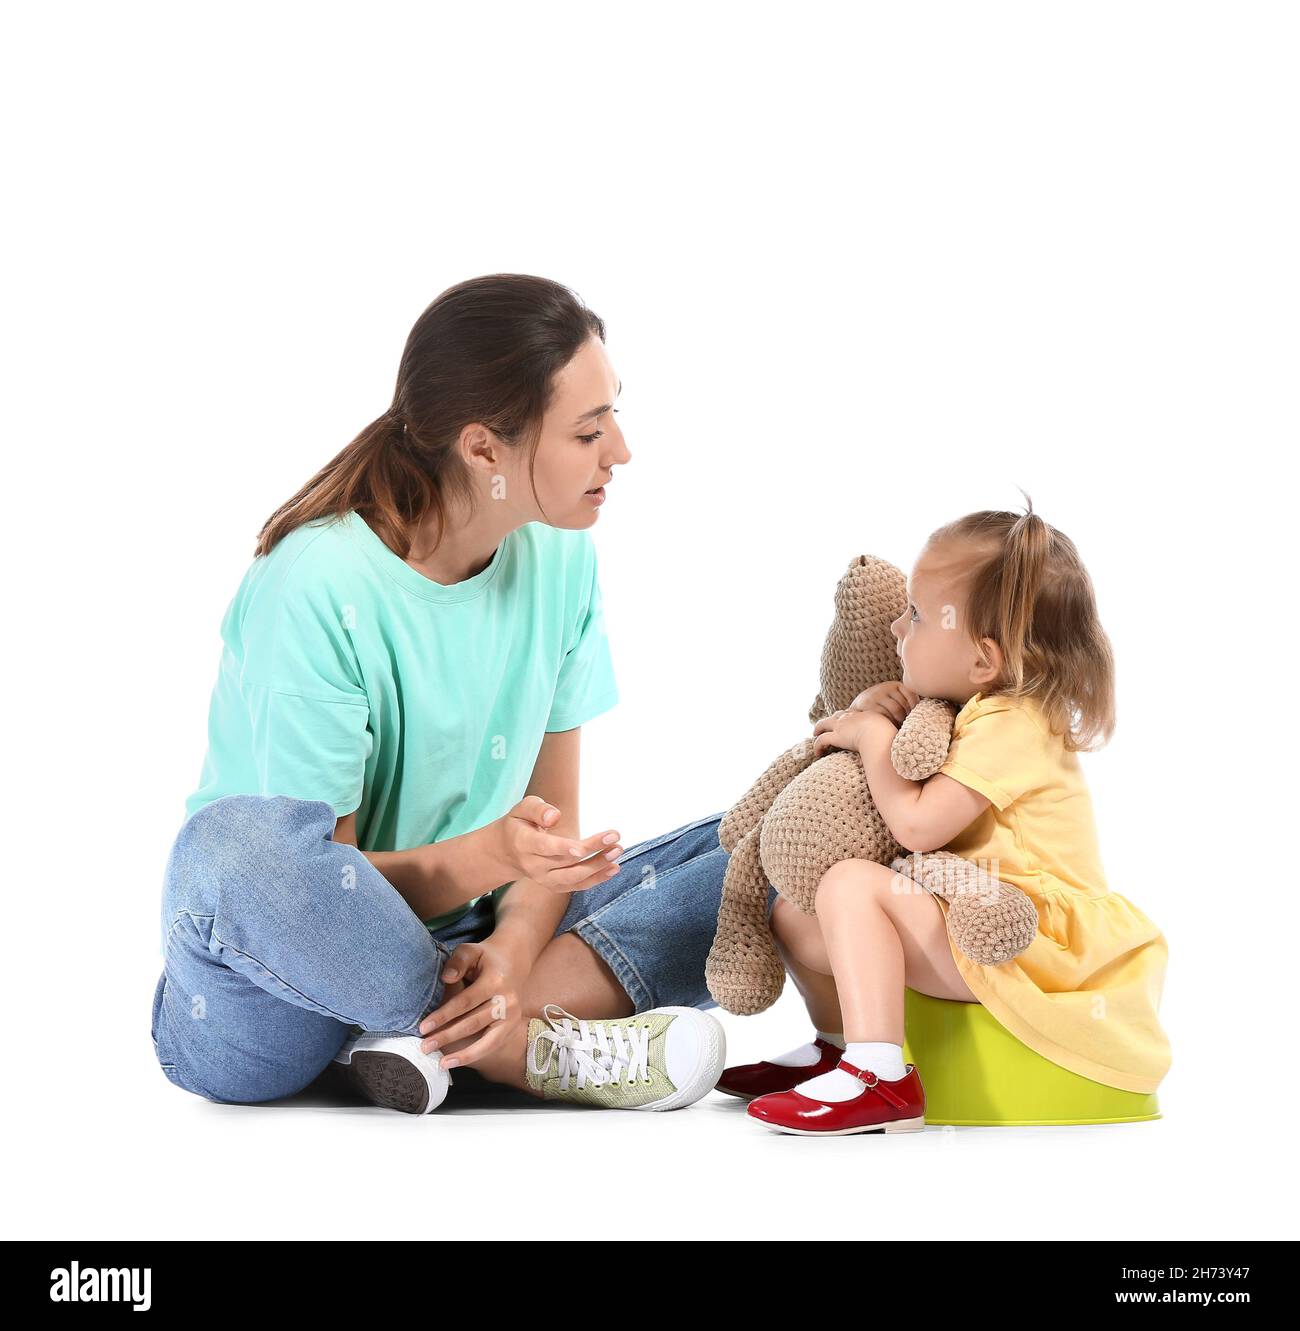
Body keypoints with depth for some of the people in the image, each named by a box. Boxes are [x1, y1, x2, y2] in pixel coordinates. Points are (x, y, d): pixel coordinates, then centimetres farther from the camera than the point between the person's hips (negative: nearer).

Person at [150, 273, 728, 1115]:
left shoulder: (558, 553, -1)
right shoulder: (318, 587, -20)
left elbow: (555, 809, -1)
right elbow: (316, 879, -18)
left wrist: (515, 947, -22)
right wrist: (491, 856, -36)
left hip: (455, 935, 6)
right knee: (235, 842, -39)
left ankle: (433, 1037, -22)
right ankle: (532, 1052, -20)